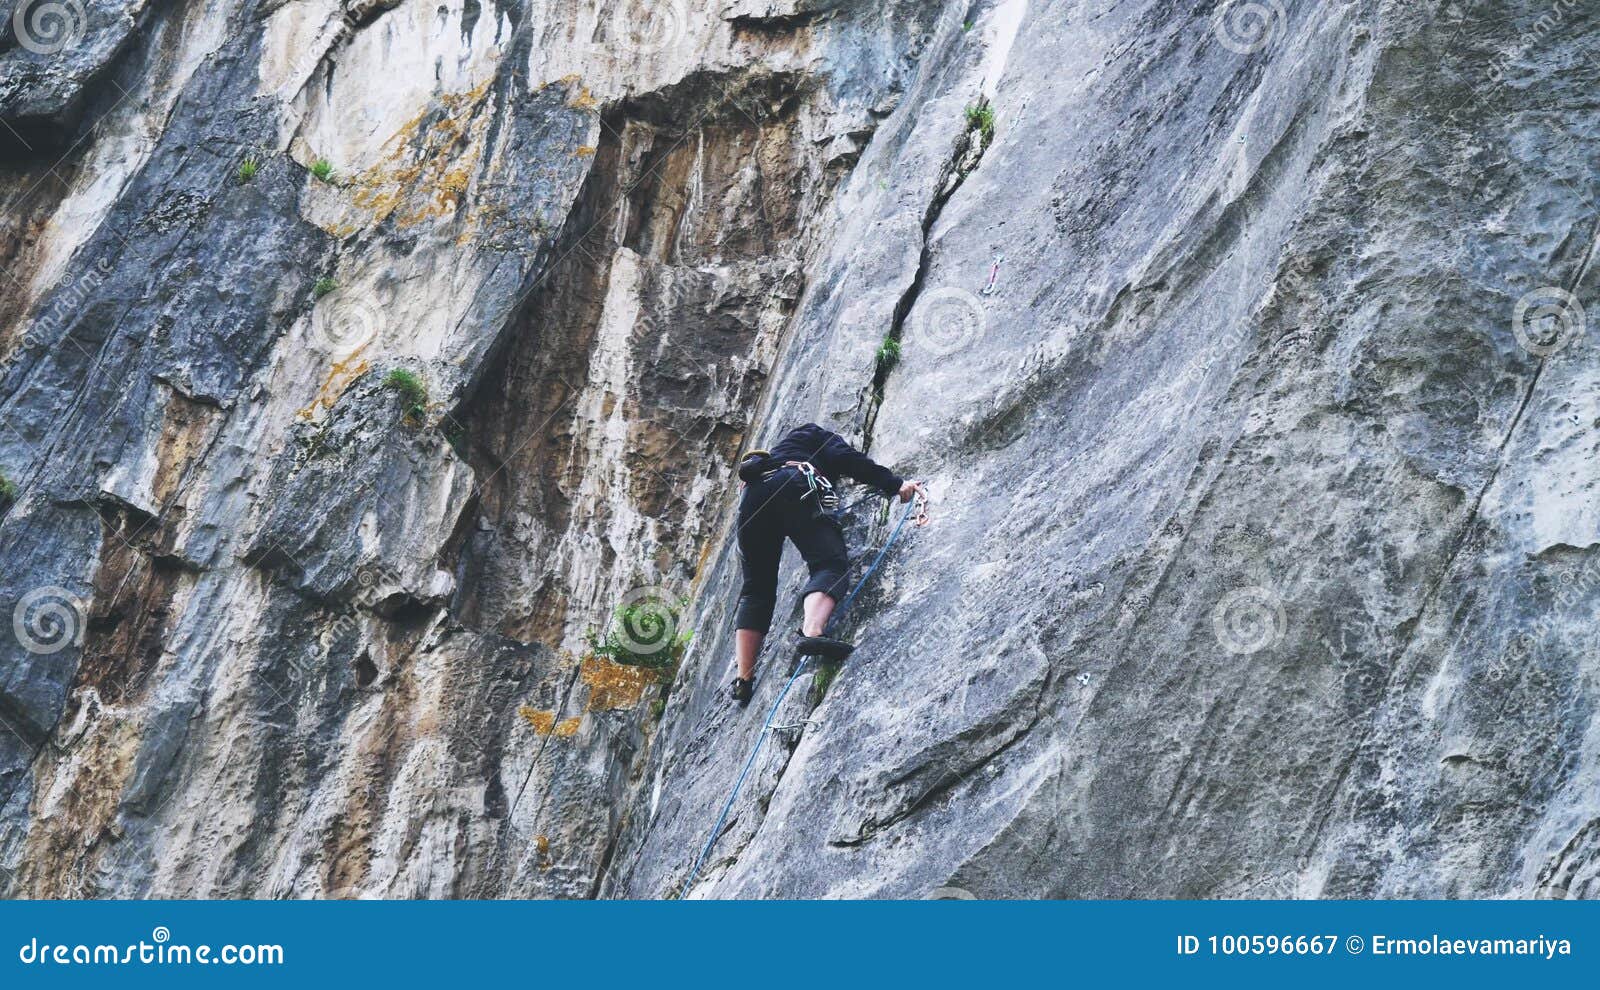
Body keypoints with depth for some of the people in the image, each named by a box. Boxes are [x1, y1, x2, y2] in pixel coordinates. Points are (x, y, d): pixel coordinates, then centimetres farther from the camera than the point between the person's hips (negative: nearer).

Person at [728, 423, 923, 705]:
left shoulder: (781, 448, 47)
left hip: (752, 496, 6)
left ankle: (744, 680, -1)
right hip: (793, 488, -6)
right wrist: (895, 484, 2)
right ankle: (812, 633, -49)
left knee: (757, 588, 12)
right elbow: (848, 459, 8)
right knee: (830, 563, -18)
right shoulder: (822, 436, 29)